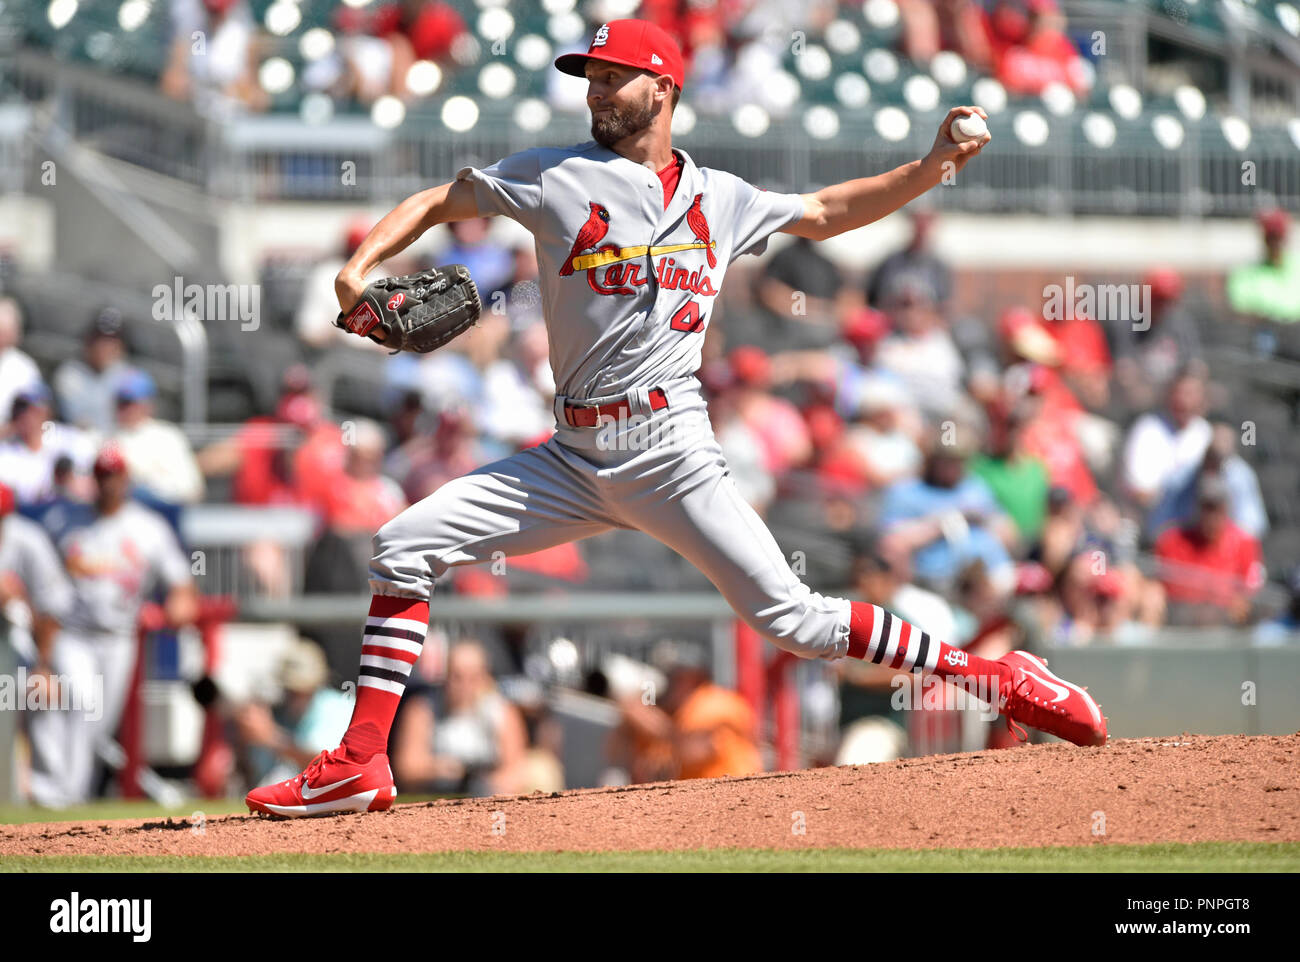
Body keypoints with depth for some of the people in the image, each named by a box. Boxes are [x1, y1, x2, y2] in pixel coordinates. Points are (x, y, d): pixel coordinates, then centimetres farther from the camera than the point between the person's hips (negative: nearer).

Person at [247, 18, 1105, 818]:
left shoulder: (721, 199, 10)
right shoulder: (556, 176, 6)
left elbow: (828, 212, 24)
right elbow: (439, 202, 14)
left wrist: (936, 164, 13)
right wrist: (361, 266, -3)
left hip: (670, 450, -2)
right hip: (575, 459, 2)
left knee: (788, 616, -12)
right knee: (405, 548, -7)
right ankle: (361, 765, -3)